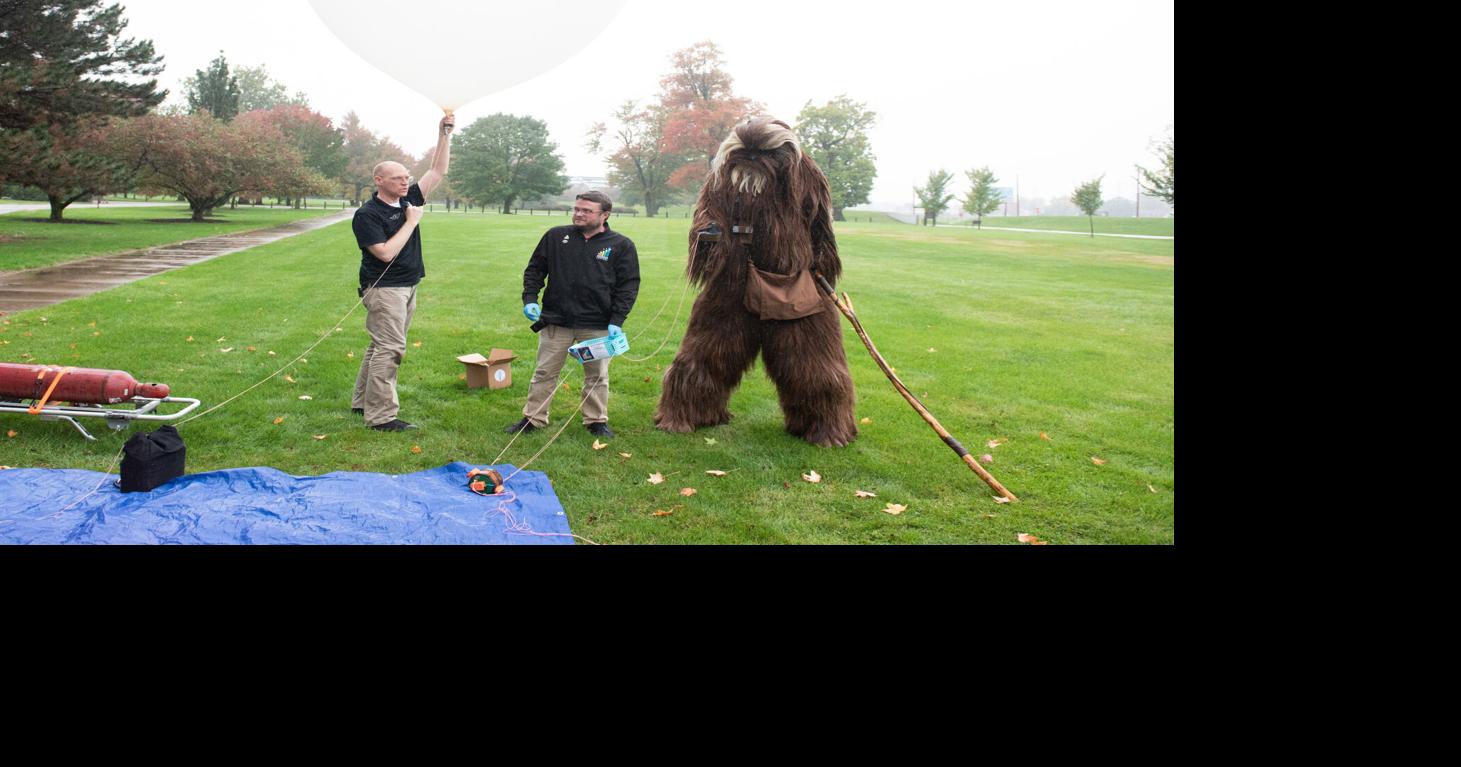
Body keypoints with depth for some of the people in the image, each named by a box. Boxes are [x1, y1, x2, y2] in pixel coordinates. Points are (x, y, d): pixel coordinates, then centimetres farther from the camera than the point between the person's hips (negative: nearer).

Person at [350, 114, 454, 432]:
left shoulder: (408, 200, 7)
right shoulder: (367, 214, -12)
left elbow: (438, 171, 9)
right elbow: (386, 253, -22)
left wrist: (445, 134, 1)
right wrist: (412, 221, -15)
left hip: (406, 286, 8)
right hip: (384, 288, -8)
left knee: (381, 346, 14)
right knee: (389, 348, -11)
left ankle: (363, 402, 24)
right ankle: (381, 415, -8)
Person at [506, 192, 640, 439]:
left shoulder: (621, 245, 0)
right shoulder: (556, 236, 6)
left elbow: (629, 286, -1)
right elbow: (534, 269, 12)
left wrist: (616, 321, -10)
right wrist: (530, 298, -3)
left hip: (597, 325, -1)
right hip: (555, 322, 1)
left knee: (597, 376, 9)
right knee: (545, 372, 7)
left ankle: (597, 420, 23)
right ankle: (533, 418, 18)